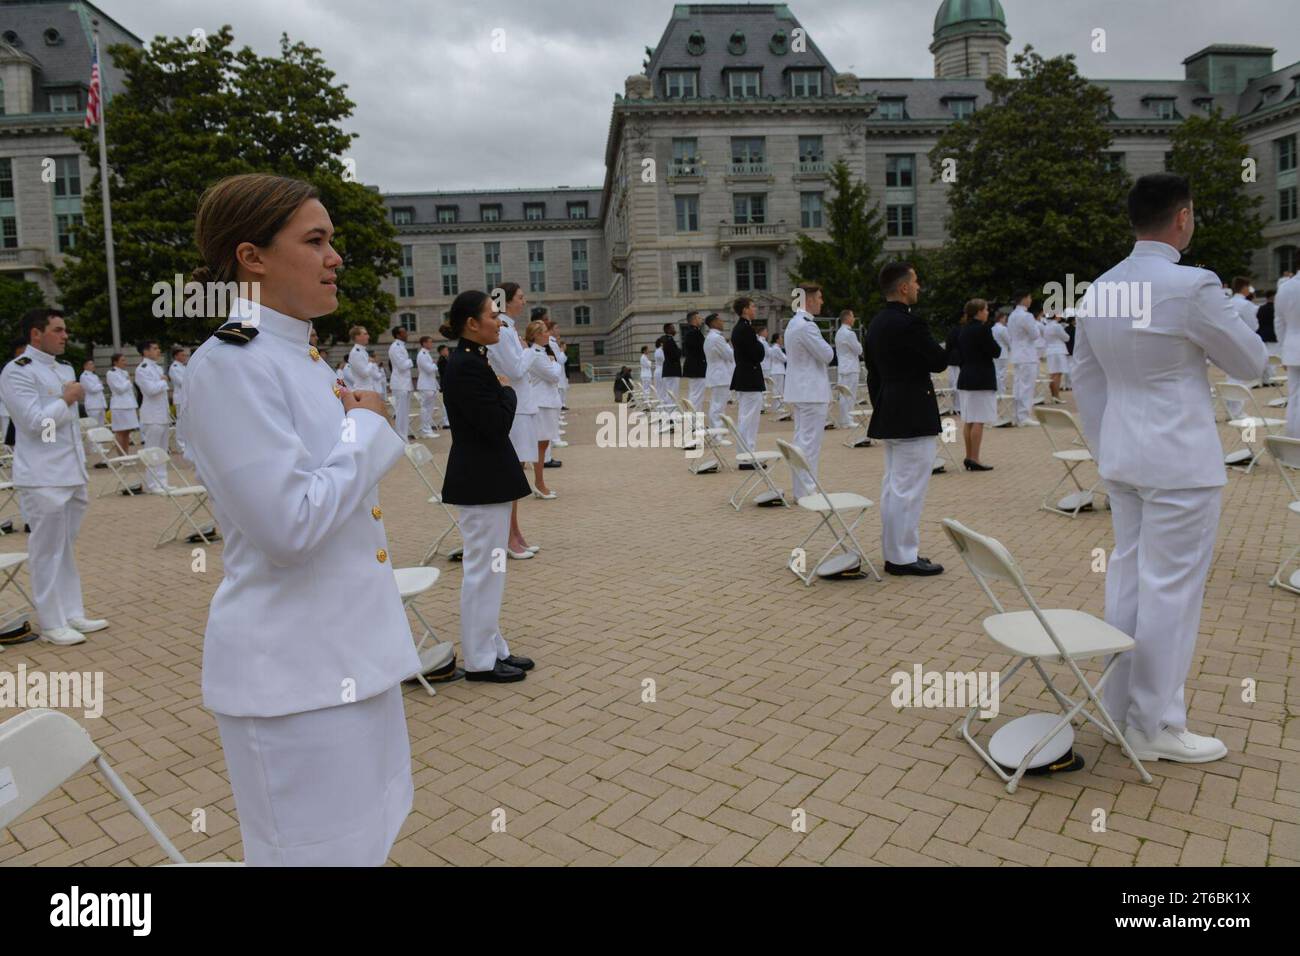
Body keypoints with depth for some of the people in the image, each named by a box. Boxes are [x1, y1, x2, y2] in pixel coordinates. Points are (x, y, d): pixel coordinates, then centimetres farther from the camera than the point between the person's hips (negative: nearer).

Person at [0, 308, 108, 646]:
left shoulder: (58, 370, 18)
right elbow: (36, 422, -17)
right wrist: (67, 399, -6)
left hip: (70, 475, 8)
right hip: (43, 479, -8)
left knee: (67, 550, 12)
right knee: (47, 552, -1)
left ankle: (73, 614, 19)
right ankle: (51, 624, 7)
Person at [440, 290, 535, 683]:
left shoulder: (470, 362, 12)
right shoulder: (467, 366, -19)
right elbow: (497, 424, -23)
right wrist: (507, 391, -8)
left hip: (485, 479, 11)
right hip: (481, 483, -10)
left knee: (487, 568, 16)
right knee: (482, 569, -1)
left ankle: (492, 649, 28)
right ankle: (480, 660, 12)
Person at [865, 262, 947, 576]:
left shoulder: (876, 323, 11)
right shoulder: (909, 323, -18)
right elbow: (940, 361, -13)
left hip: (888, 416, 10)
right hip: (913, 417, -10)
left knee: (893, 486, 14)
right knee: (908, 489, -4)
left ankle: (893, 552, 21)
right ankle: (904, 557, 2)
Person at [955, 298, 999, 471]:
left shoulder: (961, 330, 9)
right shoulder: (983, 329, -14)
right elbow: (996, 352, -11)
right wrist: (996, 346, 7)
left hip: (965, 378, 8)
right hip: (982, 379, -8)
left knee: (968, 420, 11)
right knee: (979, 421, -5)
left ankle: (969, 456, 15)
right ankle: (974, 459, -5)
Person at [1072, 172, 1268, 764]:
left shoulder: (1097, 292, 5)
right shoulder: (1191, 287, -16)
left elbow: (1086, 385, 11)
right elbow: (1252, 363, -3)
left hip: (1123, 460, 7)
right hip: (1181, 463, -7)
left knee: (1127, 578, 14)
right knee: (1171, 589, 1)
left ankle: (1121, 707, 24)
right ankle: (1155, 726, 11)